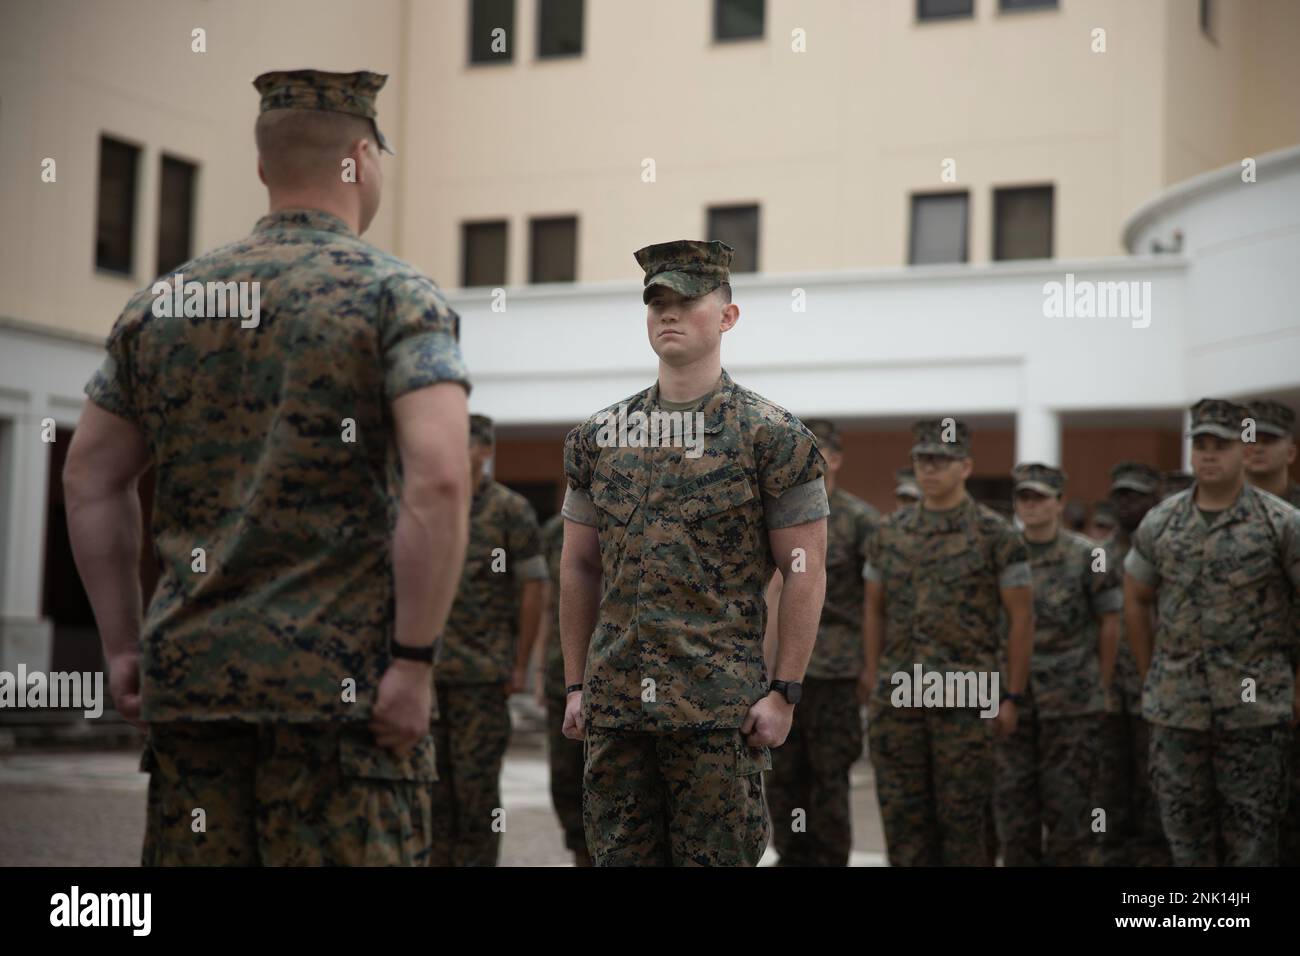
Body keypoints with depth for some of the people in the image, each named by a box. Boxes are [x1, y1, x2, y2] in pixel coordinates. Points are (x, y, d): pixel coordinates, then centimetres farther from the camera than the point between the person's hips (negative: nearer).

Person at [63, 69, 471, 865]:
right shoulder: (397, 296, -5)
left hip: (189, 678, 5)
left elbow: (90, 480, 15)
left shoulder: (161, 304, 11)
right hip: (340, 680, -5)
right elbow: (438, 479, -18)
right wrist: (415, 659, -13)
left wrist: (123, 643, 18)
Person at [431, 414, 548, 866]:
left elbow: (535, 587, -3)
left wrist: (520, 664, -6)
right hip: (425, 669, 5)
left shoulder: (510, 509, -2)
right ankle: (438, 859, 15)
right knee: (431, 774, 7)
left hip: (482, 671, -4)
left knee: (476, 777, -2)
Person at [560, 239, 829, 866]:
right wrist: (576, 685, 10)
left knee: (715, 854, 2)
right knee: (619, 853, 8)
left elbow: (805, 572, -3)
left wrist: (784, 693, -8)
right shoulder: (599, 436, 11)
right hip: (615, 704, 4)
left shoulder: (772, 436, -2)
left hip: (721, 707, -4)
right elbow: (578, 567, 14)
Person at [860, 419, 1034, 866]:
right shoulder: (889, 533, 10)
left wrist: (1012, 695, -4)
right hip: (896, 694, 4)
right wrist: (872, 677, 10)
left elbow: (1020, 616, -1)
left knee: (962, 813, 0)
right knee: (902, 812, 6)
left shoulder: (995, 534, -2)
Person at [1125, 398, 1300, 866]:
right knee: (1184, 832, 10)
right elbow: (1135, 601, 16)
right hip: (1175, 710, 3)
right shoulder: (1159, 523, 4)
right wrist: (1151, 678, 14)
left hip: (1254, 709, -3)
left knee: (1250, 839, 3)